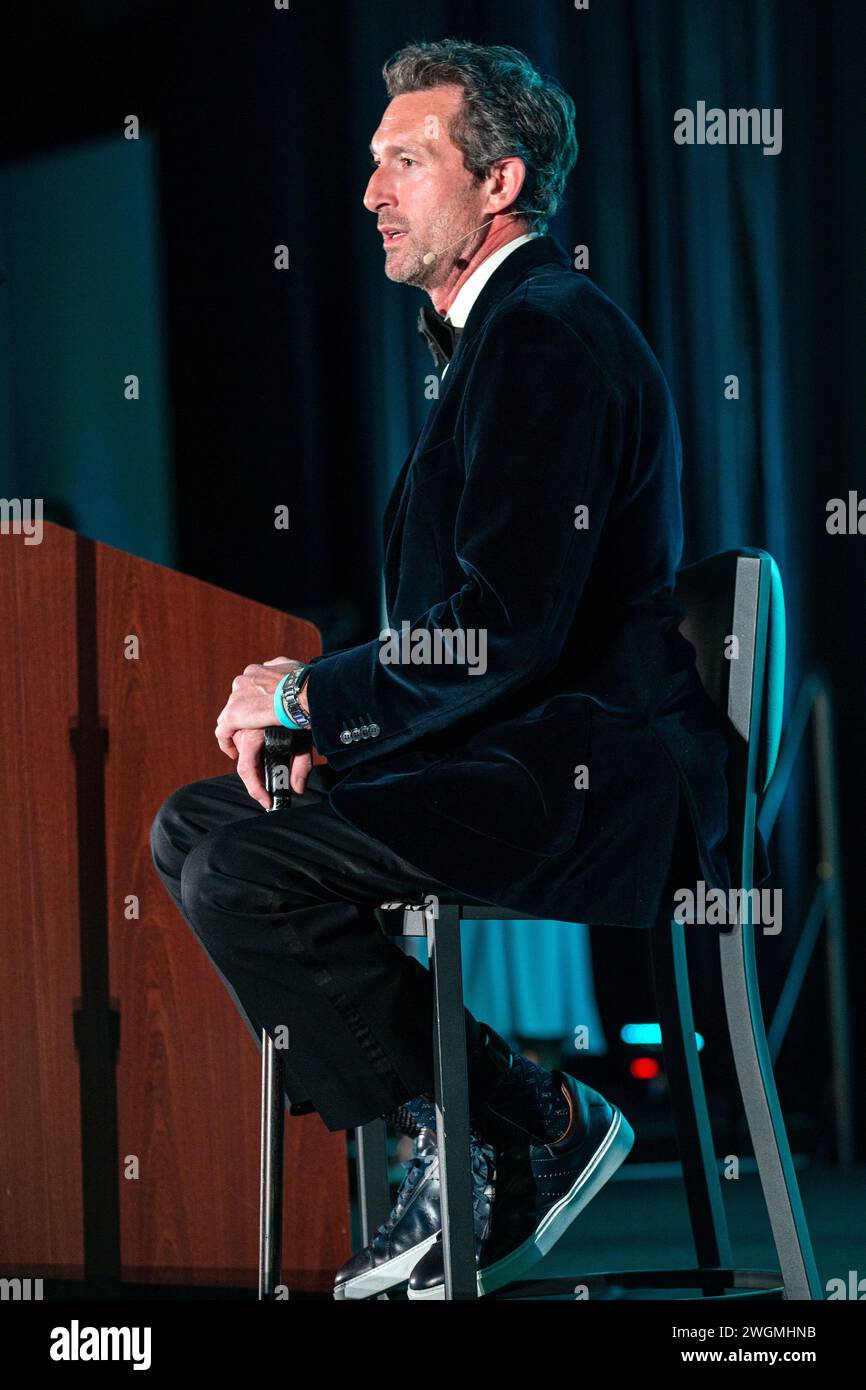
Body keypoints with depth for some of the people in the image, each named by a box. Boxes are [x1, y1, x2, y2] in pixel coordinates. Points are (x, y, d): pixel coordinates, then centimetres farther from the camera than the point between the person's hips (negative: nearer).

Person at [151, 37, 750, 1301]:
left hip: (587, 790, -11)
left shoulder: (551, 340, -15)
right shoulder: (493, 333, 19)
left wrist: (311, 695, -10)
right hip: (525, 757, 11)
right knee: (191, 827, 10)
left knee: (241, 874, -23)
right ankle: (454, 1151, 6)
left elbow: (507, 634, -23)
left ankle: (529, 1126, -9)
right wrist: (322, 724, 7)